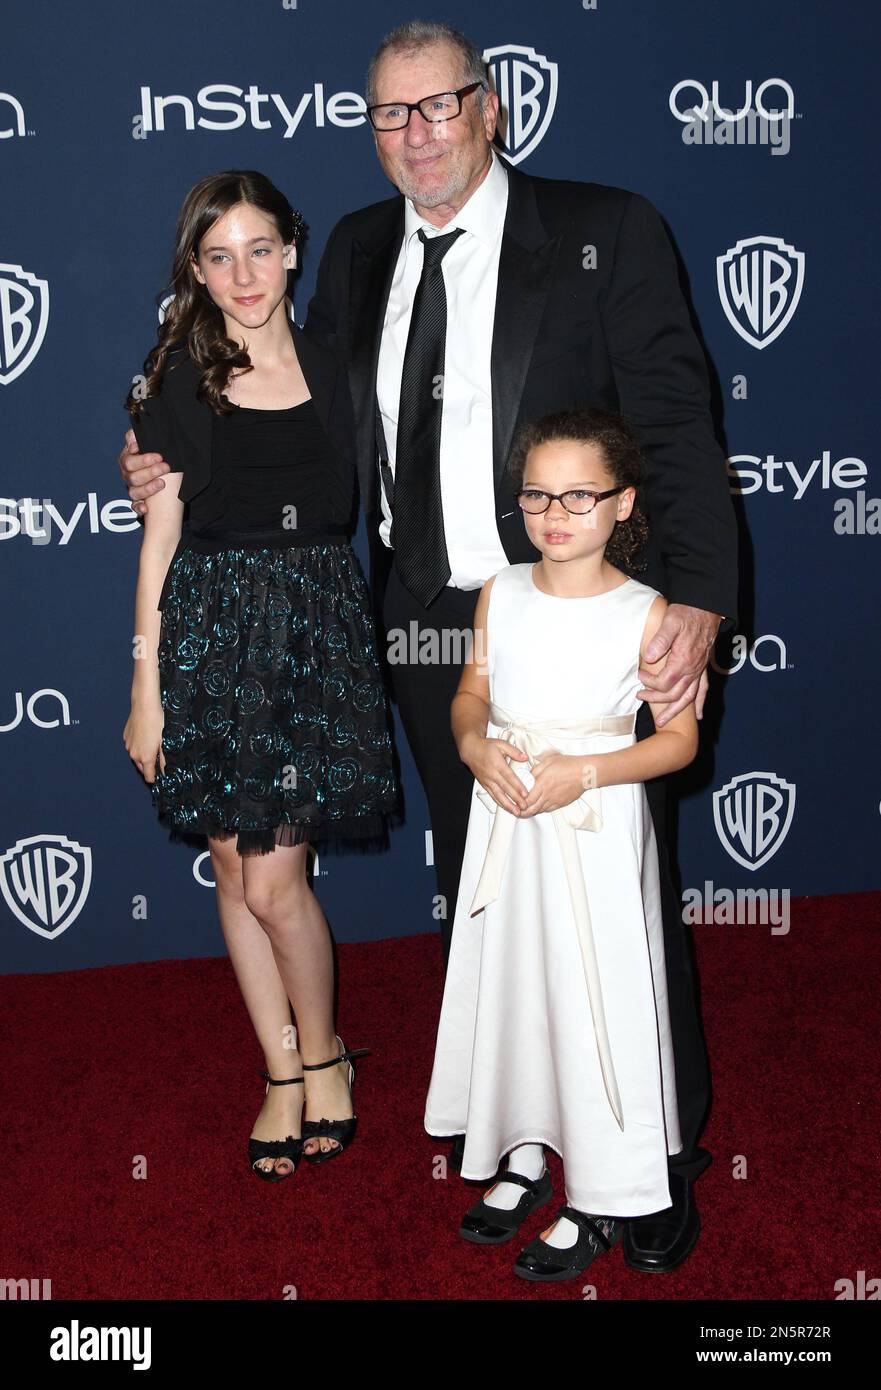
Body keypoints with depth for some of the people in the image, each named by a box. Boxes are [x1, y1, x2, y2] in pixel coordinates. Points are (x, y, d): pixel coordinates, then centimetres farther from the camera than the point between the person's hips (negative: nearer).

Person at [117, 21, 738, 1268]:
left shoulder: (606, 232, -8)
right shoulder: (359, 251, 7)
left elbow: (677, 425, -14)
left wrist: (696, 598, -26)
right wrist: (183, 471, -2)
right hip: (429, 630, 5)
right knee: (473, 890, 19)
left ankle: (664, 1155, 28)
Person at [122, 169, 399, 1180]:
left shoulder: (332, 372, 5)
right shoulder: (178, 378, 2)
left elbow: (354, 514, 10)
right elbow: (160, 537, 2)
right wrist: (146, 687, -1)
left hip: (318, 634, 0)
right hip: (214, 639, 1)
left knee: (274, 879, -6)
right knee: (236, 873, 7)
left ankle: (323, 1055, 19)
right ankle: (284, 1075, 23)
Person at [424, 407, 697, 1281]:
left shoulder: (645, 613, -11)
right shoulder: (499, 595, 1)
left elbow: (680, 739, -7)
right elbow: (470, 694, 13)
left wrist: (584, 772, -19)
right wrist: (475, 745, -9)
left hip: (596, 829, -4)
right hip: (505, 822, 4)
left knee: (594, 1001, 3)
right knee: (509, 983, 14)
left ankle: (600, 1198, 20)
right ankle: (525, 1156, 34)